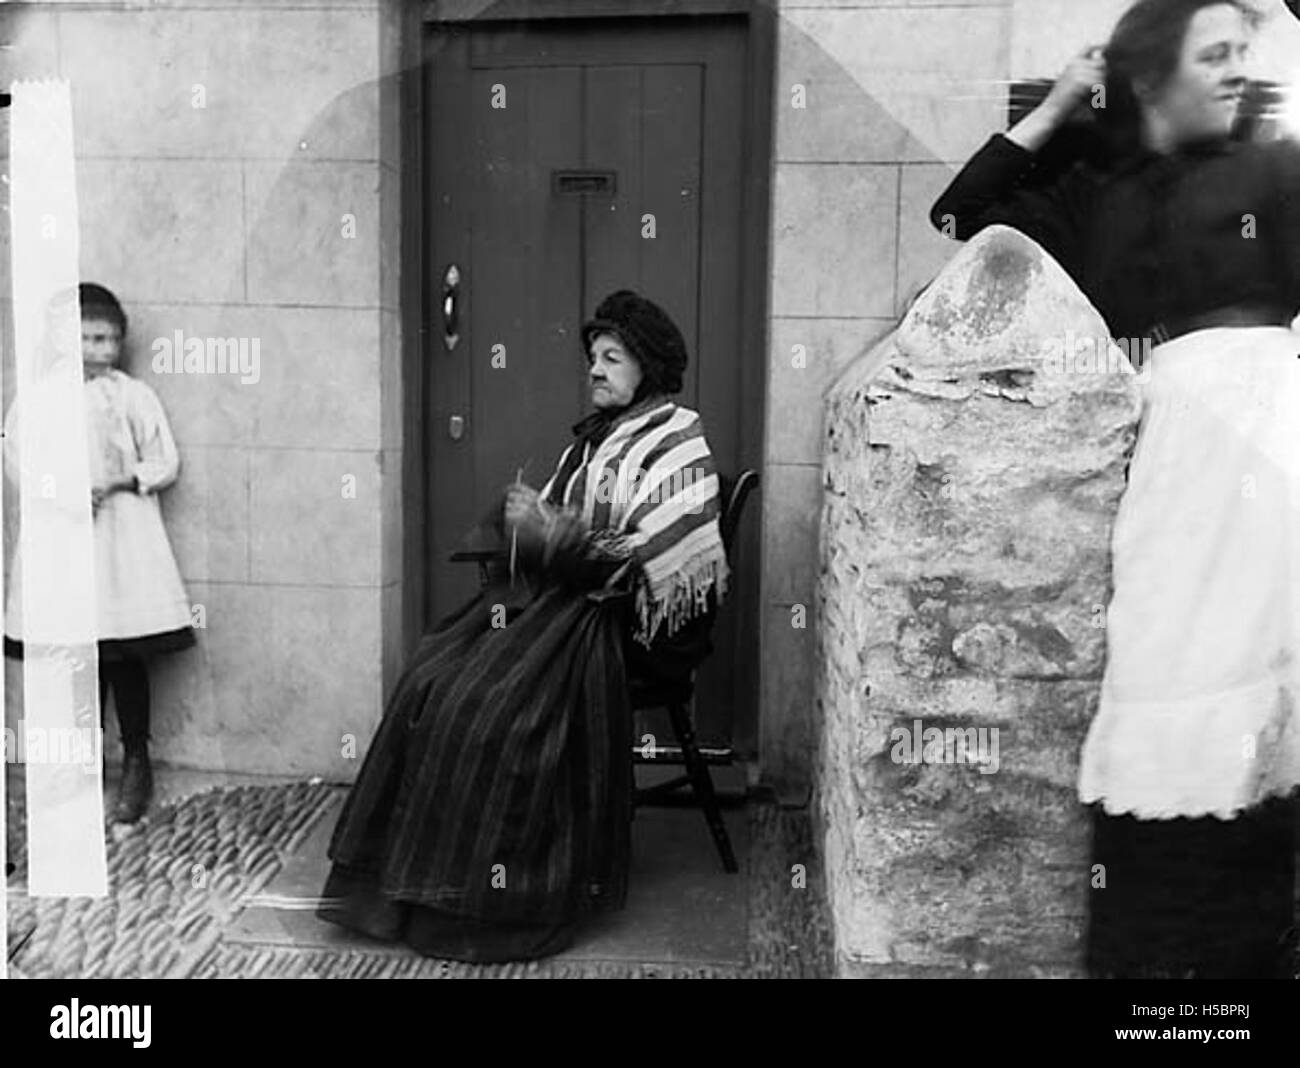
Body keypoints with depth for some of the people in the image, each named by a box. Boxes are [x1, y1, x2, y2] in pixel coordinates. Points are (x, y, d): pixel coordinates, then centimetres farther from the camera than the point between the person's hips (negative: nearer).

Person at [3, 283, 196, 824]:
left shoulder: (134, 396, 3)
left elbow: (166, 463, 3)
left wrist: (118, 481, -13)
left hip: (122, 534, -2)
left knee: (124, 654, -2)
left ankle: (136, 765, 11)